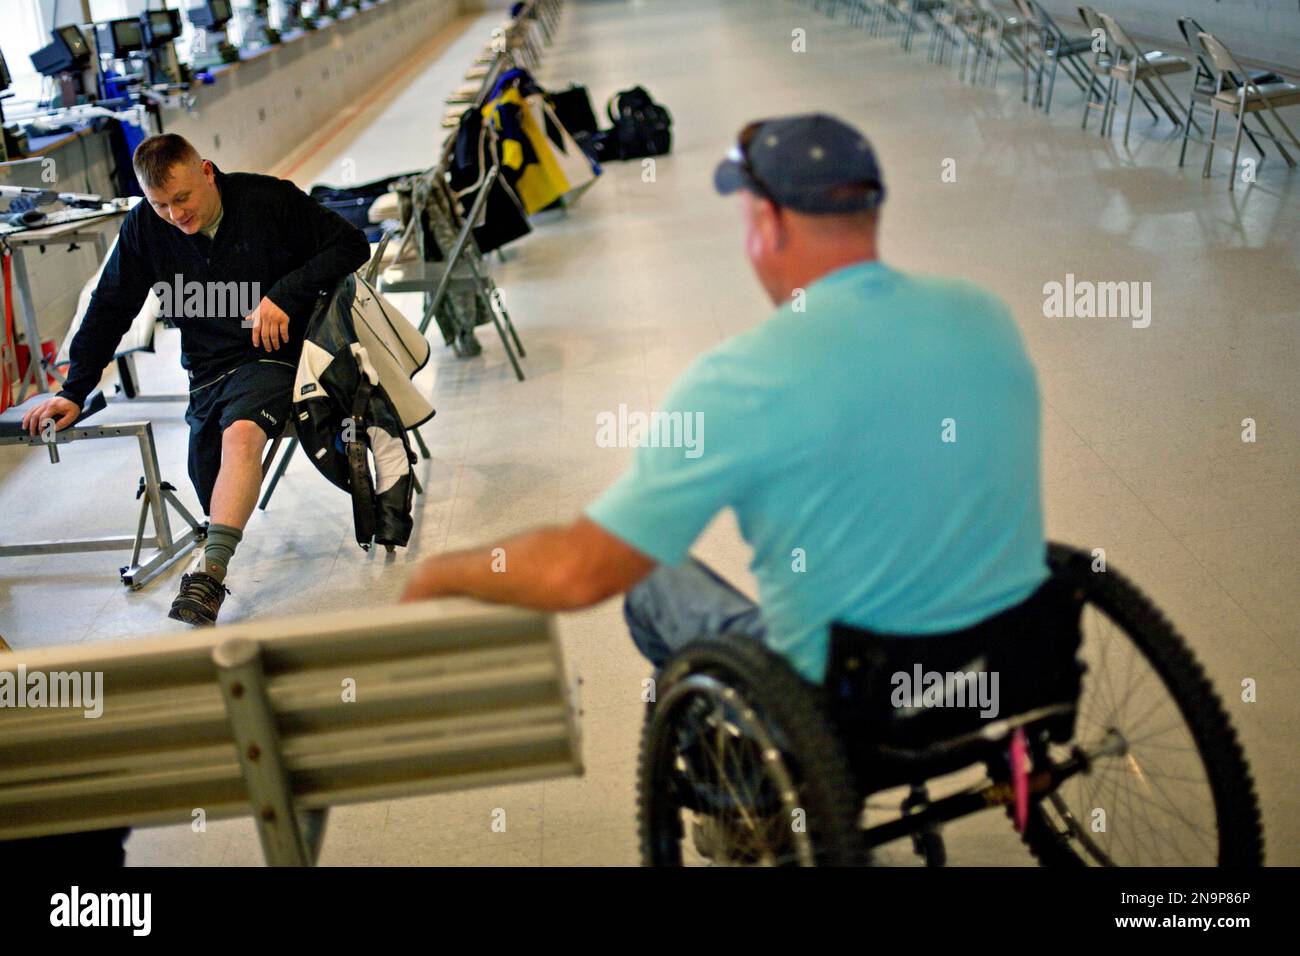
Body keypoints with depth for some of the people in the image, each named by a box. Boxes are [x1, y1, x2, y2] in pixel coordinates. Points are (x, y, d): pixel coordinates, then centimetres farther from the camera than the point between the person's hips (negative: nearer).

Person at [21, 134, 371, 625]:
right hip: (208, 368, 4)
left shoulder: (271, 199, -7)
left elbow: (351, 244, -3)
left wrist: (286, 294, -15)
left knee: (241, 433, -34)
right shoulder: (143, 227, 3)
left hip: (275, 352, -4)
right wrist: (73, 392, 9)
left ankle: (210, 571, -40)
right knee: (220, 501, -7)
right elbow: (108, 310, 12)